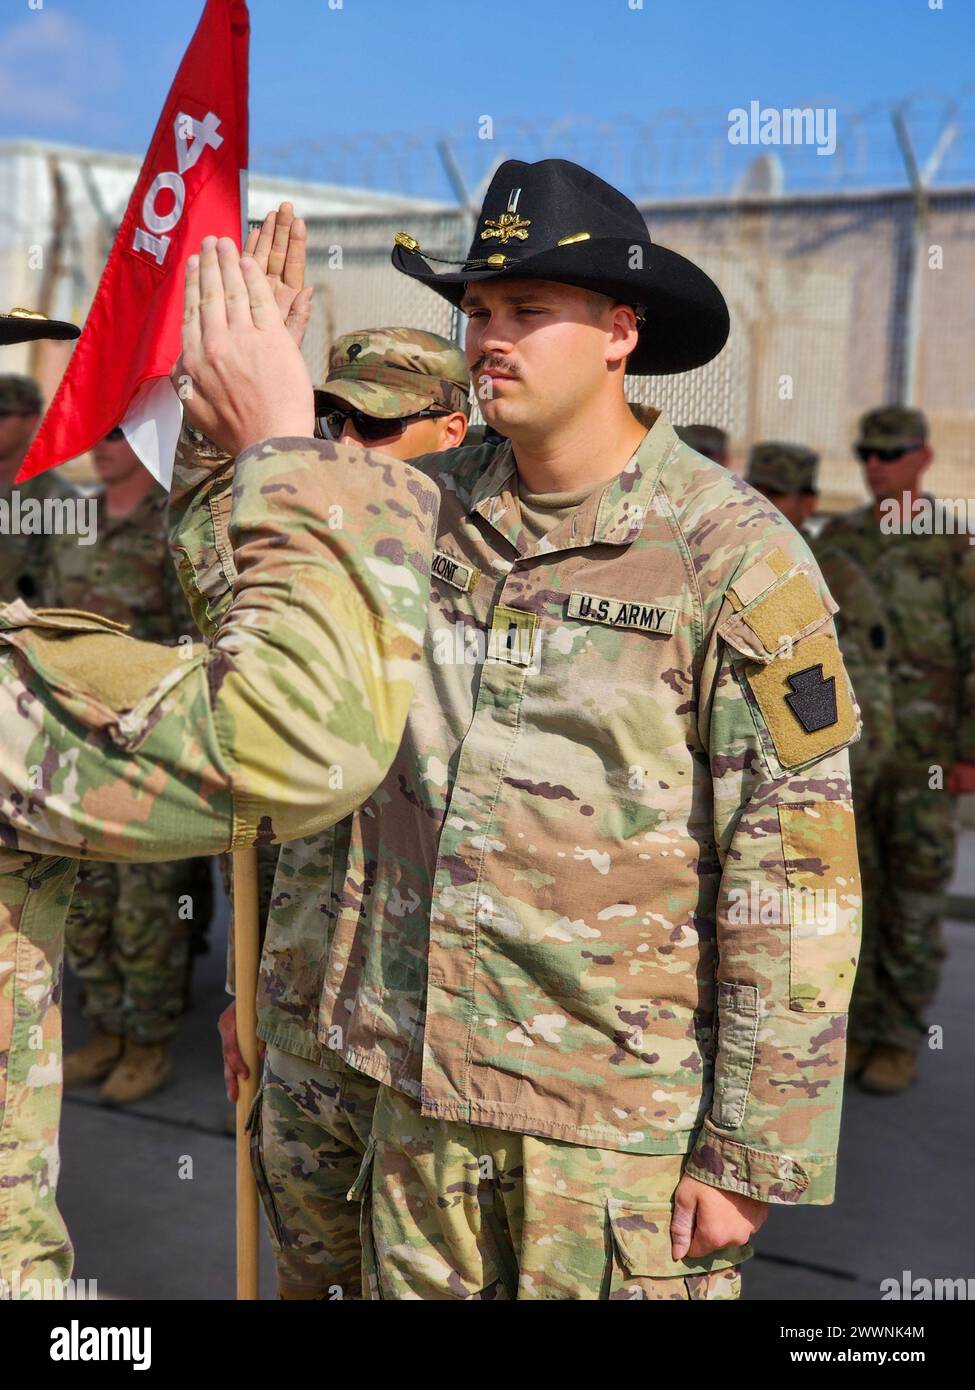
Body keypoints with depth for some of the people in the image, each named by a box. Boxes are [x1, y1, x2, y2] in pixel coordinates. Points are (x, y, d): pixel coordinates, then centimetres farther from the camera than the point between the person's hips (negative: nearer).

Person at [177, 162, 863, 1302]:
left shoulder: (735, 555, -11)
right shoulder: (423, 510, 4)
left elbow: (797, 874, -12)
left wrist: (753, 1149, -12)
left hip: (623, 1111, -5)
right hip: (422, 1077, 5)